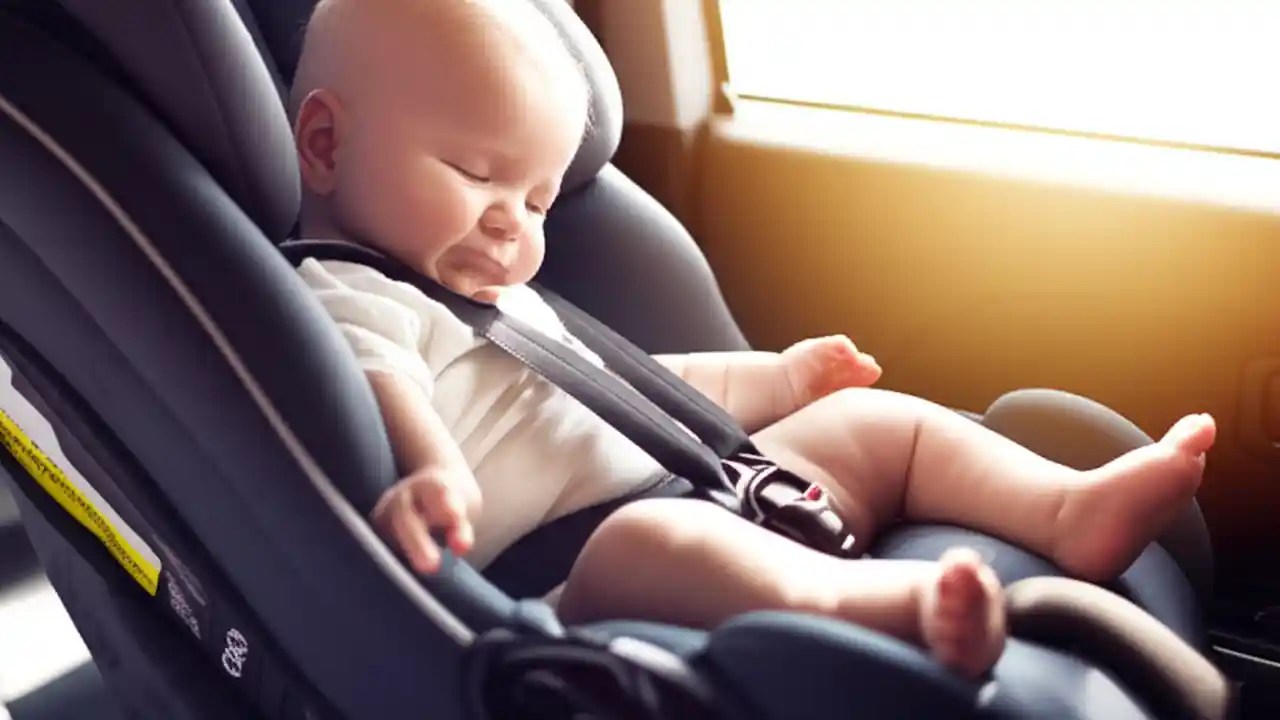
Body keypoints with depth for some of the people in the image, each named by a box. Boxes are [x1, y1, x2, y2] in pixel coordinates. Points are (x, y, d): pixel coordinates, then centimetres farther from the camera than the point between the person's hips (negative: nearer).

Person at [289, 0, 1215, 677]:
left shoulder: (502, 301, 27)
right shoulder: (340, 301, -4)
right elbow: (380, 394, -27)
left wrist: (778, 380, 42)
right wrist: (427, 478, -49)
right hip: (576, 570, -10)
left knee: (879, 419, 11)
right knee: (650, 539, -42)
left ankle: (1073, 512, -6)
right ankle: (900, 601, -56)